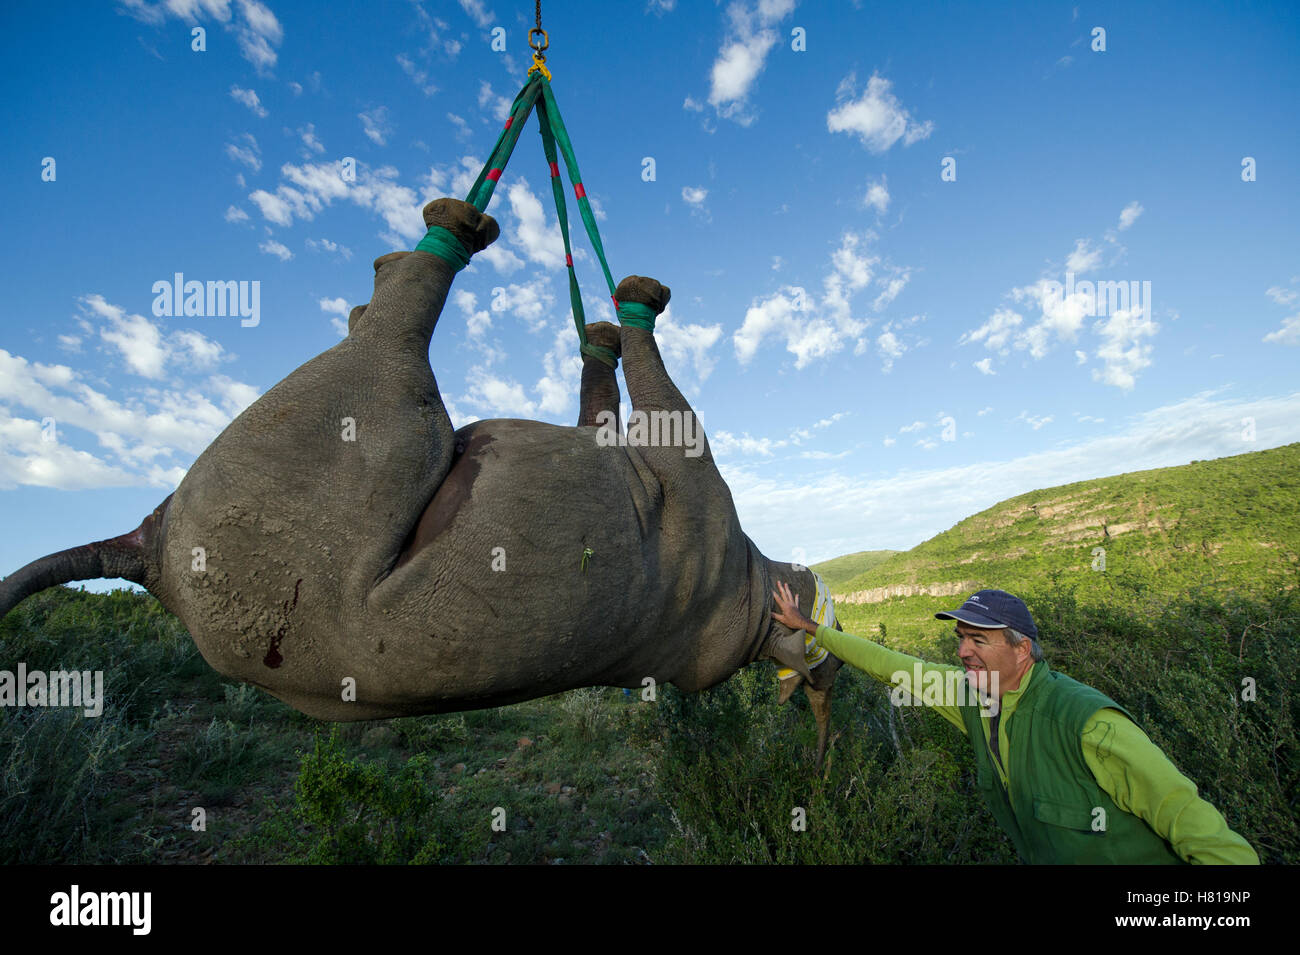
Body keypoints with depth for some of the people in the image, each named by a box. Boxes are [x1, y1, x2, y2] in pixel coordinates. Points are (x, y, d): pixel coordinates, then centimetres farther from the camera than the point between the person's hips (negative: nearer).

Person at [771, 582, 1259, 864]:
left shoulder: (1087, 721, -27)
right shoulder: (973, 696, -8)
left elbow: (1190, 820, -23)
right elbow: (894, 666, -1)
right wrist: (808, 626, 2)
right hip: (1043, 857, 5)